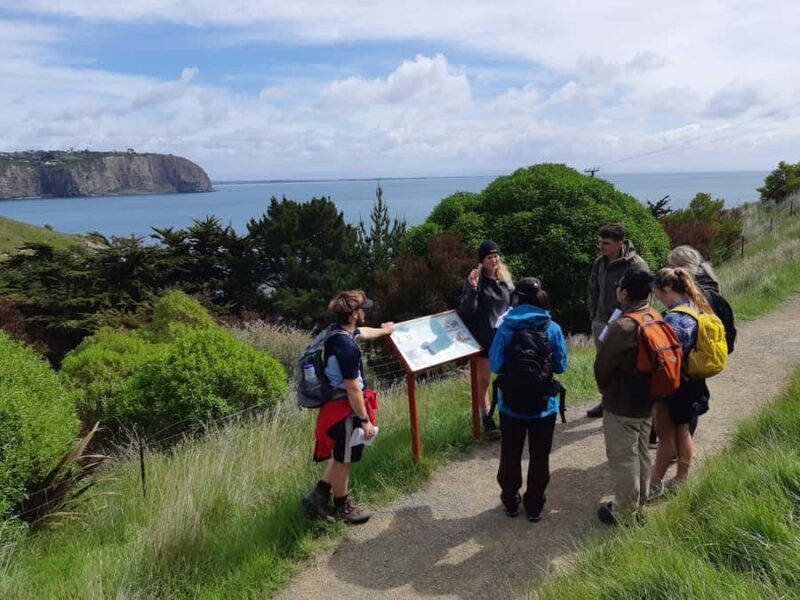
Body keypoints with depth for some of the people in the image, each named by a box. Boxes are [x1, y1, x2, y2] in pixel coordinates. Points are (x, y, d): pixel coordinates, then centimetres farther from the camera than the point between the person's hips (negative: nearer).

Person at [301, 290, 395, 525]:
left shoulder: (339, 332, 2)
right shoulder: (347, 348, -30)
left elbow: (362, 332, 26)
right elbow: (353, 389, -26)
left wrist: (383, 330, 45)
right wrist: (365, 420, -17)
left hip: (338, 406, 10)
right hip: (346, 411, -10)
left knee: (341, 457, 23)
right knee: (343, 460, 9)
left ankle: (319, 496, 29)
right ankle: (341, 508, 27)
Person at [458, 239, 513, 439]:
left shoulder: (506, 279, 6)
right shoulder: (476, 280, -10)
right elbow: (466, 310, -16)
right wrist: (472, 289, -29)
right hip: (484, 338, -4)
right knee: (484, 381, 6)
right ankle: (487, 420, 16)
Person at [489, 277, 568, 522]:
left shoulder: (505, 328, -12)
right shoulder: (552, 328, -10)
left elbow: (495, 365, -9)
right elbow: (561, 366, -3)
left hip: (511, 404, 0)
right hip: (543, 404, 0)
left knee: (510, 456, 18)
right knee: (539, 457, 16)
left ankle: (510, 502, 32)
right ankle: (534, 506, 27)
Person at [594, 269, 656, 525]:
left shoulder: (623, 327, -28)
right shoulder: (654, 317, -1)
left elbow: (603, 365, -18)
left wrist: (605, 388, 2)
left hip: (622, 405, -8)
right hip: (646, 400, 8)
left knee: (623, 459, 5)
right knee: (641, 453, 21)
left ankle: (624, 513, 18)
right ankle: (639, 502, 36)